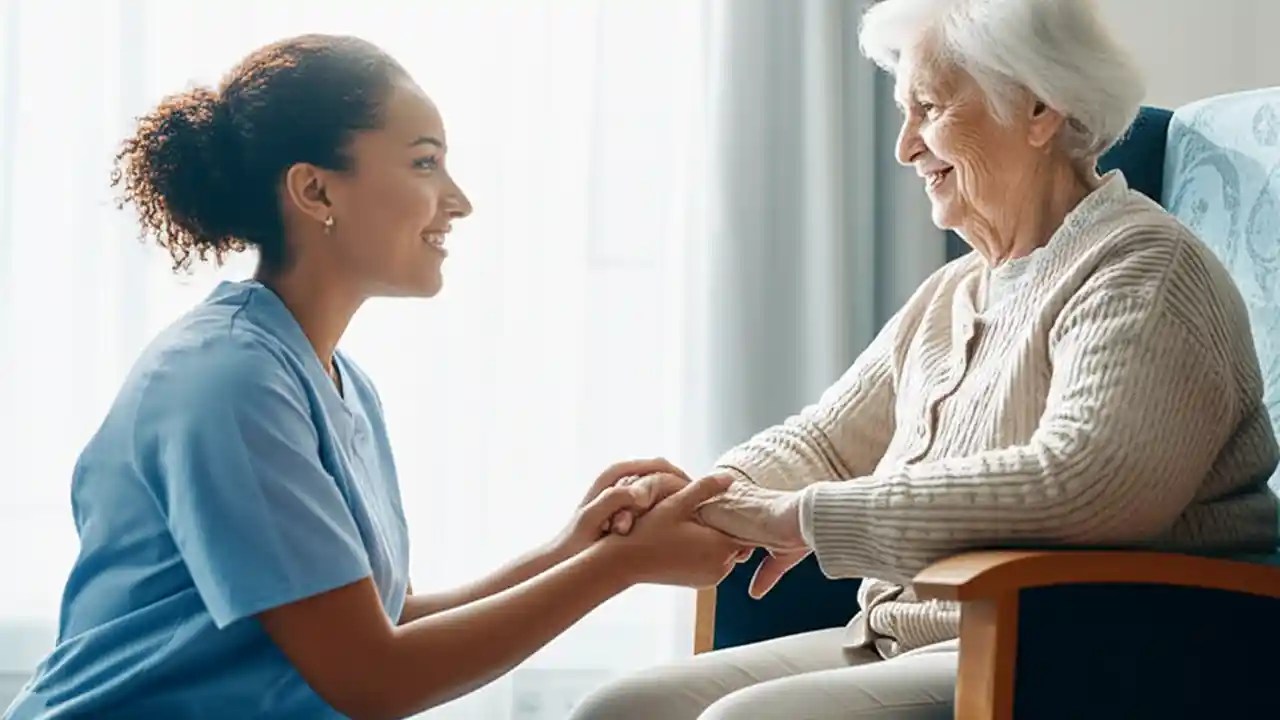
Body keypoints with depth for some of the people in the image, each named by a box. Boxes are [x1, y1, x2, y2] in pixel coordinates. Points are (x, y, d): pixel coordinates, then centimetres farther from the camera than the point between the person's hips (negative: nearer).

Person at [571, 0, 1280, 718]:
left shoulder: (1143, 273, -11)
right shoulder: (951, 294, 19)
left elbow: (1071, 487, -26)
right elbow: (825, 440, 20)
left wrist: (803, 515, -22)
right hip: (900, 649, 9)